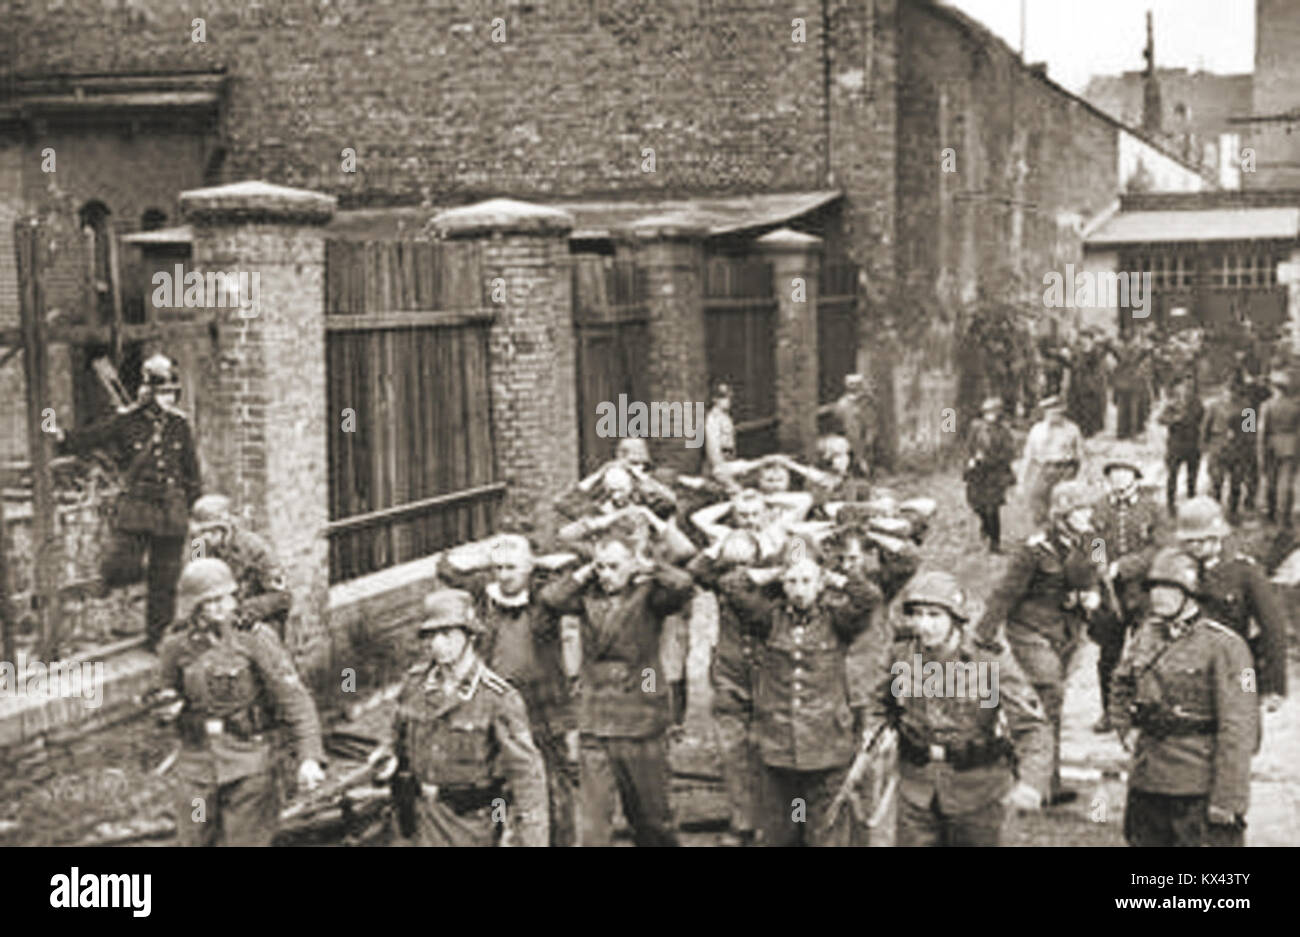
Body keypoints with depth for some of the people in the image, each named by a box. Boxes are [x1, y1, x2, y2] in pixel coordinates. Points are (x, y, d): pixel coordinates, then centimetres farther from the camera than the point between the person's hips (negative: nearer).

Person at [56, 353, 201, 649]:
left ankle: (157, 640, 20)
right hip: (136, 507, -2)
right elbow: (88, 438, -2)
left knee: (165, 581, 7)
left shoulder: (180, 425, 7)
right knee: (120, 570, -18)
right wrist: (62, 439, -20)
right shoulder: (126, 422, -1)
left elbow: (191, 470, 14)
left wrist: (197, 506, 14)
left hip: (172, 511, 2)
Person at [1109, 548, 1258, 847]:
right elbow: (1121, 685, 29)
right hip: (1146, 782, 7)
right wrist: (1124, 728, 12)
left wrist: (1227, 800, -17)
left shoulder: (1222, 644, -12)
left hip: (1199, 788, -7)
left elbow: (1238, 729, -14)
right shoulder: (1146, 636, 9)